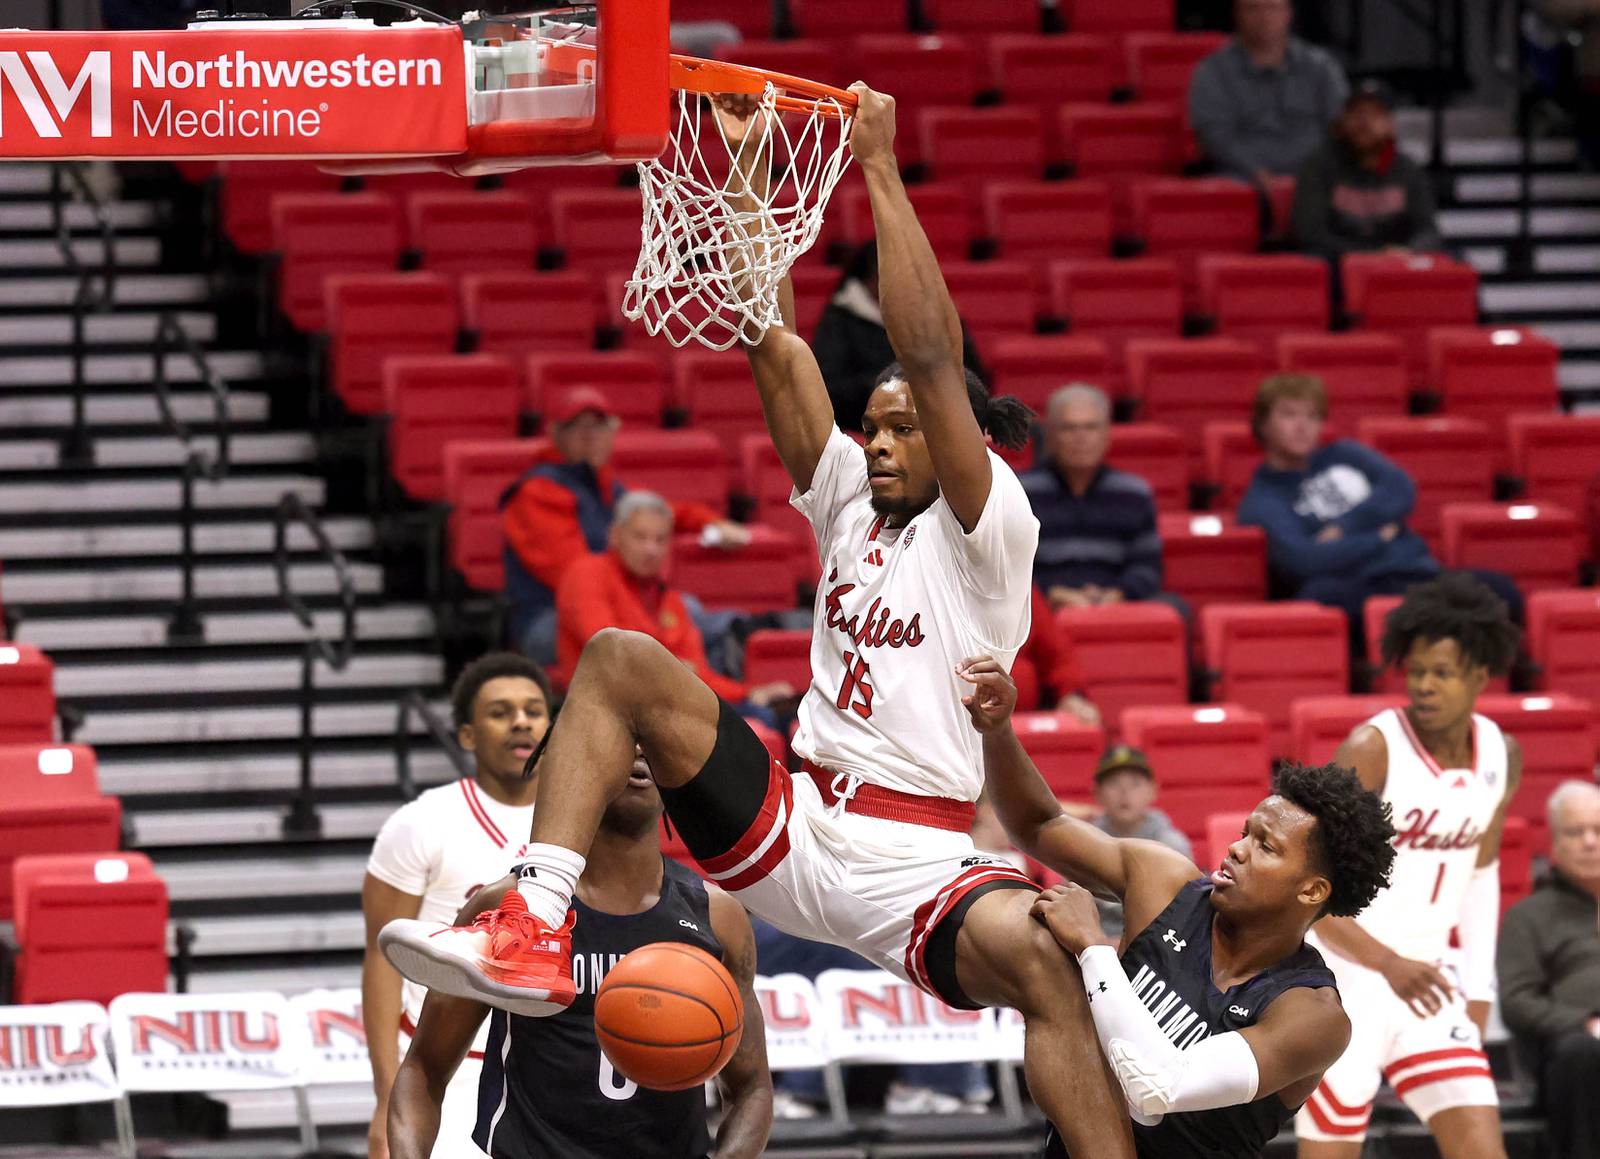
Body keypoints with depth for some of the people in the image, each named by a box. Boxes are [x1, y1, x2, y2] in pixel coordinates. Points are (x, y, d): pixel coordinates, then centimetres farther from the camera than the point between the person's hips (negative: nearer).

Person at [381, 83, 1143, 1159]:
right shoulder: (854, 507, 16)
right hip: (795, 826, 6)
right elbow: (776, 344, 12)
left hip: (917, 864, -6)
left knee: (1037, 950, -38)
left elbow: (932, 356, -14)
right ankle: (534, 930, -25)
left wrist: (880, 171, -14)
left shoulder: (987, 533, -2)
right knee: (621, 661, -9)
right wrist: (751, 168, 6)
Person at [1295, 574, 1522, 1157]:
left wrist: (1478, 994, 14)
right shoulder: (1373, 749, -17)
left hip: (1426, 980, 6)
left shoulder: (1500, 755, 3)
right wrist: (1389, 964, -31)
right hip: (1345, 983, -6)